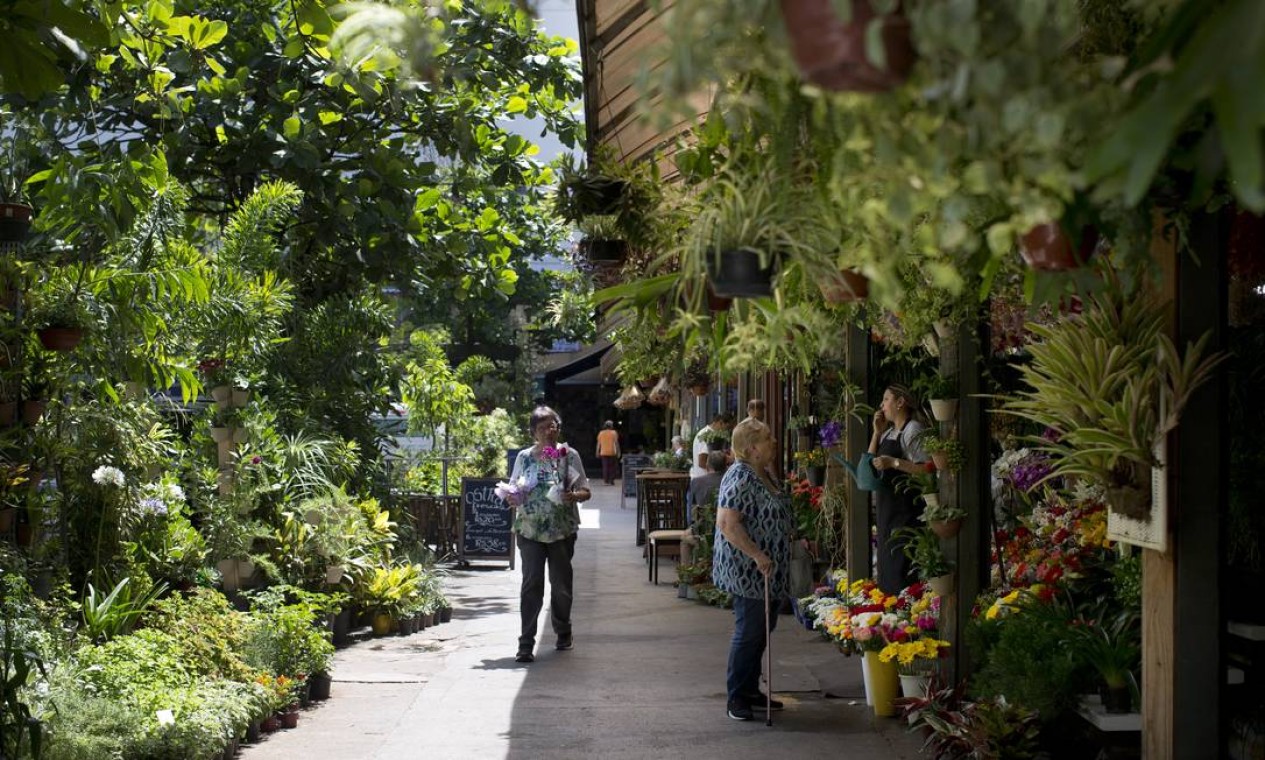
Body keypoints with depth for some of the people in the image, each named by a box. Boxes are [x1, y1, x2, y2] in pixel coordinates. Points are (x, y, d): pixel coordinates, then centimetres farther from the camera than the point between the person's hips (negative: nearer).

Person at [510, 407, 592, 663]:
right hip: (530, 530, 0)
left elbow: (586, 492, 3)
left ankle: (563, 632, 33)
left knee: (561, 583, 11)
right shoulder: (524, 457, 5)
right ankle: (526, 643, -7)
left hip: (562, 531, 0)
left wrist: (573, 496, -19)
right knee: (531, 584, -8)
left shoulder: (569, 455, 2)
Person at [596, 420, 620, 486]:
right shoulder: (614, 433, -3)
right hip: (612, 452, -2)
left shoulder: (601, 433, 5)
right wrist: (618, 452, -4)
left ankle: (606, 480, 4)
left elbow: (598, 443, 6)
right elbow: (616, 443, -7)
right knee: (612, 467, 5)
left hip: (603, 453, 2)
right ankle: (611, 480, 0)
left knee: (605, 467, 6)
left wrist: (597, 452, 14)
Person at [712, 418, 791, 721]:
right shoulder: (740, 477, -19)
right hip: (748, 572, -10)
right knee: (749, 632, -5)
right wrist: (758, 556, -27)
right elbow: (727, 523, -26)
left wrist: (767, 559, 19)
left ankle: (751, 690, 25)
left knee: (762, 631, 15)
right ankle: (736, 698, 5)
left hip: (767, 573, 10)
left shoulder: (762, 475, 12)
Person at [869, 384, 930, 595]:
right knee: (887, 560, 13)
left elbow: (927, 468, -19)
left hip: (906, 505, -9)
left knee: (901, 565, -11)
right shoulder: (889, 432, 16)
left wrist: (894, 462, -23)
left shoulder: (913, 430, -10)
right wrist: (877, 432, 9)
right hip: (887, 505, 9)